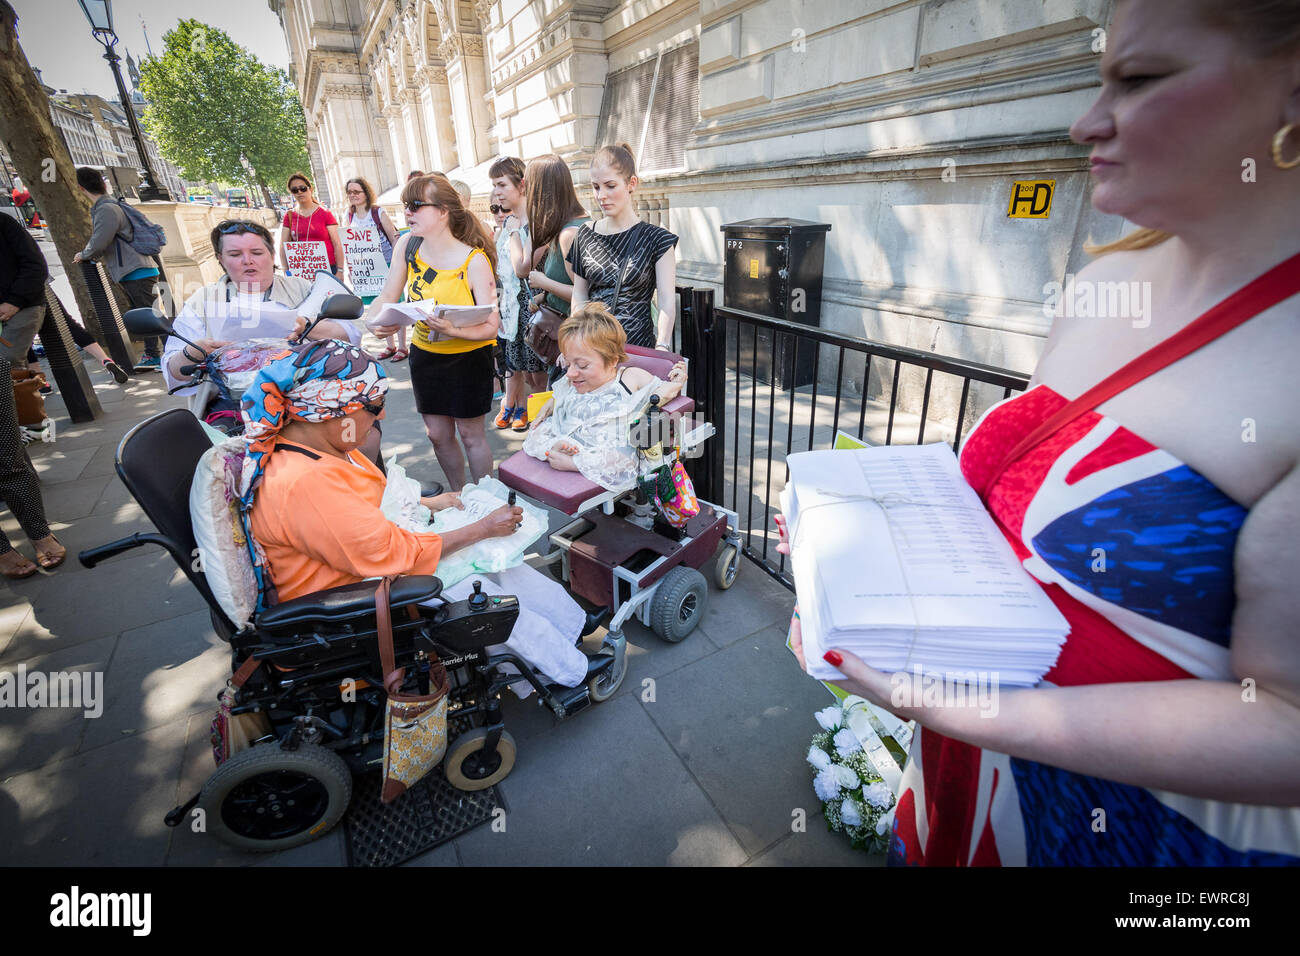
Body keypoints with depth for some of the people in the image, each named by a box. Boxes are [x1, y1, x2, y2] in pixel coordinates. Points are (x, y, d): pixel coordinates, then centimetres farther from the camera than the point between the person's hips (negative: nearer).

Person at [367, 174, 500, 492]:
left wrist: (452, 330, -39)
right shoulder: (407, 245, -5)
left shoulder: (474, 261, -20)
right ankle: (458, 496, 36)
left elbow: (491, 325, -23)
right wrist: (372, 319, -19)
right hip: (425, 354, 5)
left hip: (468, 356, -5)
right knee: (438, 435, 14)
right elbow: (388, 296, 2)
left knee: (470, 434, 6)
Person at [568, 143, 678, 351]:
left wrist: (662, 347, -21)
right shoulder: (585, 236, 11)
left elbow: (667, 301, -7)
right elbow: (579, 293, 14)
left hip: (639, 345, -2)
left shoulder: (656, 239, 1)